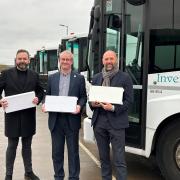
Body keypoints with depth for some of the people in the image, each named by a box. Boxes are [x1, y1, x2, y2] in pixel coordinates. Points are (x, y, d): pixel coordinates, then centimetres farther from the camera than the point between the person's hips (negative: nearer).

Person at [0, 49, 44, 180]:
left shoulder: (34, 75, 6)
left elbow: (40, 91, 11)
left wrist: (38, 99, -9)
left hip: (29, 116, 2)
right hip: (12, 116, -2)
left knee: (27, 146, 15)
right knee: (12, 146, 7)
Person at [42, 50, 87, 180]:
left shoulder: (79, 78, 3)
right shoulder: (52, 78, 10)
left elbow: (83, 97, 1)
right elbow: (48, 96, 12)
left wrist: (80, 106, -18)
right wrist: (45, 105, -8)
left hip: (72, 119, -2)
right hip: (55, 119, 3)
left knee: (73, 151, 7)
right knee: (57, 151, 12)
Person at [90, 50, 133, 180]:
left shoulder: (124, 78, -3)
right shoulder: (96, 78, 11)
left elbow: (129, 100, -6)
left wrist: (113, 108, -20)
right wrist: (93, 104, -6)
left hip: (116, 122, -5)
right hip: (99, 122, 5)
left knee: (119, 160, -3)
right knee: (103, 157, 17)